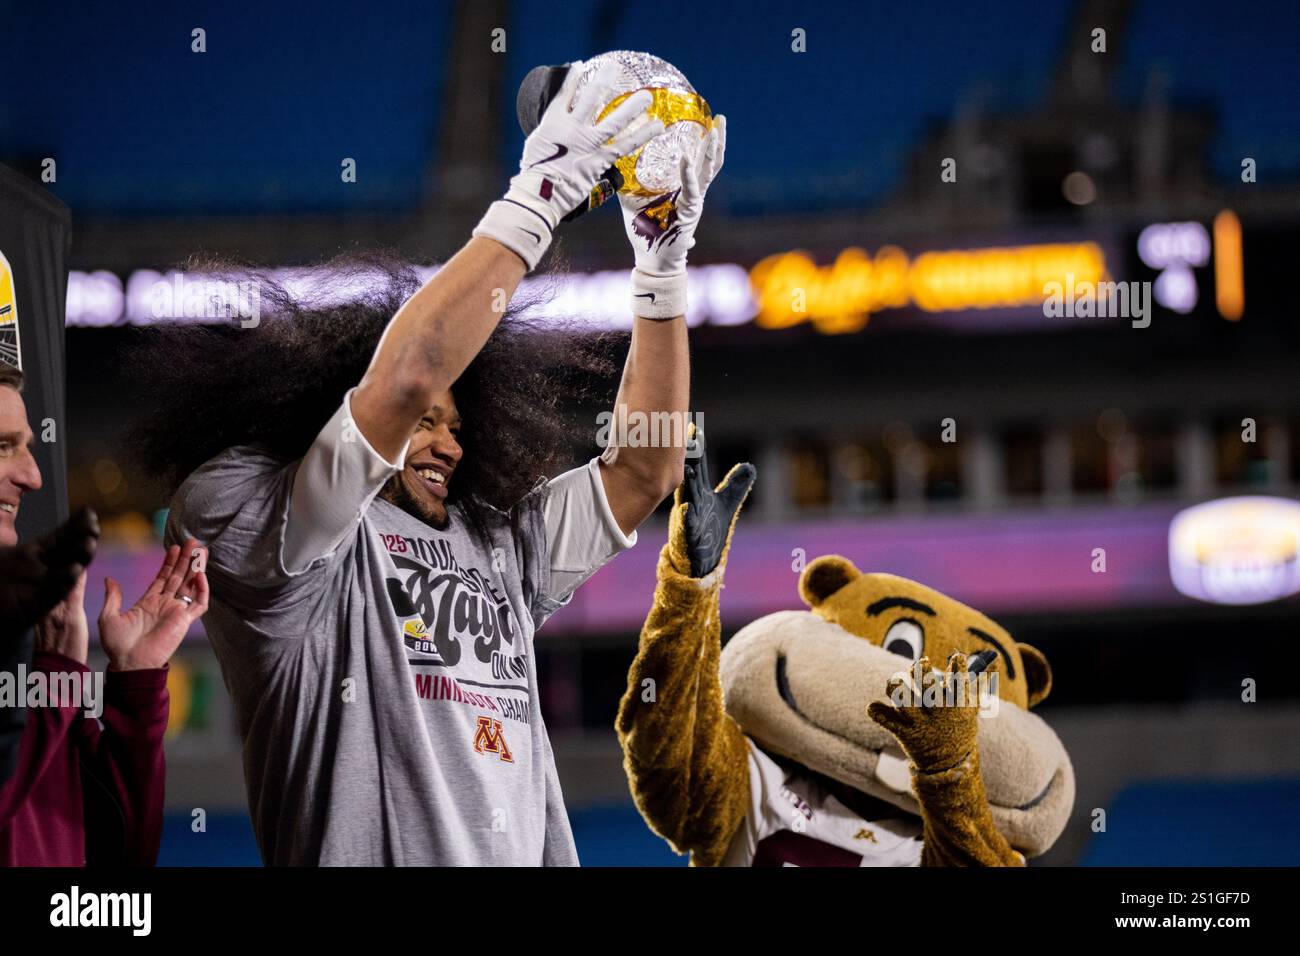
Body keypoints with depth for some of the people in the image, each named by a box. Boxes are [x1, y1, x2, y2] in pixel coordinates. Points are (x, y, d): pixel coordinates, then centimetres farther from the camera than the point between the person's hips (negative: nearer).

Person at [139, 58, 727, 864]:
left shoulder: (500, 546, 19)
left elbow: (644, 470, 19)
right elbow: (404, 377, -12)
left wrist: (663, 265, 13)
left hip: (532, 854, 6)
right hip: (380, 854, -6)